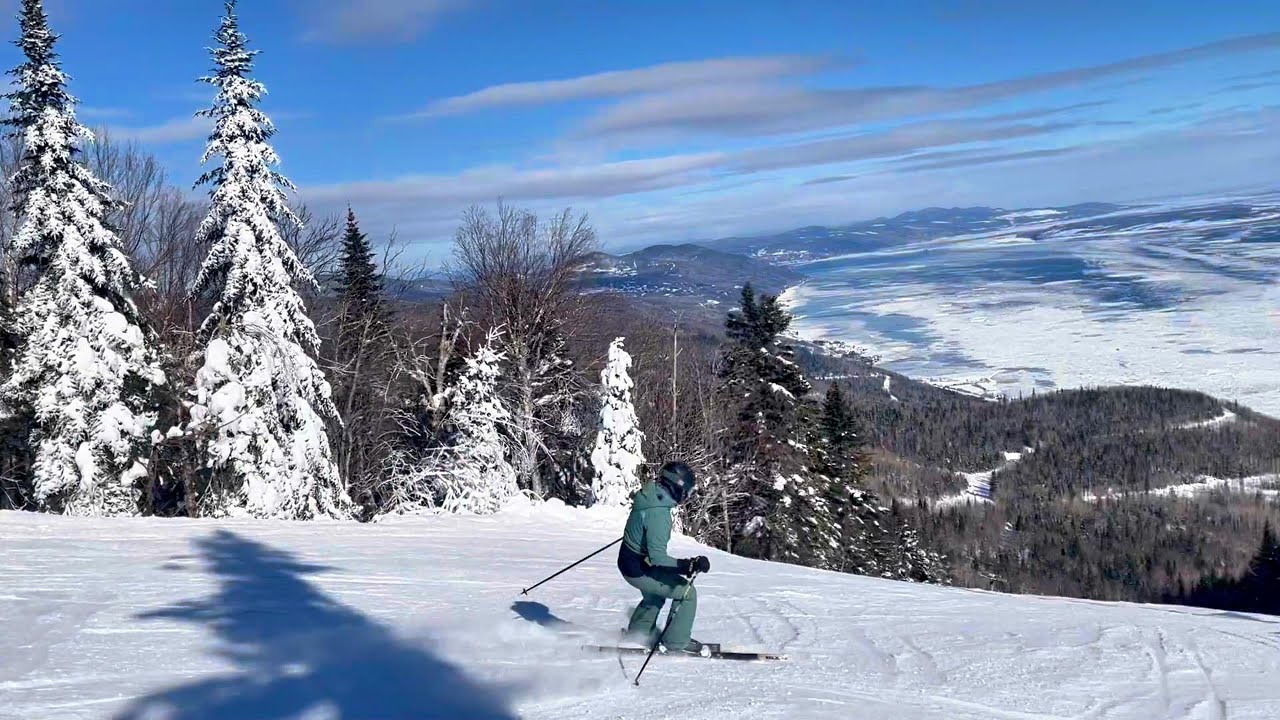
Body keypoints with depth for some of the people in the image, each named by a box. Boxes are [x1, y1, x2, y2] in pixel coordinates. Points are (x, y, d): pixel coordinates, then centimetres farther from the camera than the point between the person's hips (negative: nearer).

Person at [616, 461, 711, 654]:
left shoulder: (648, 494, -4)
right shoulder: (659, 514, -32)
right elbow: (657, 556, -35)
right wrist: (688, 565, -41)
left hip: (627, 561, 9)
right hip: (640, 571, -9)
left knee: (654, 596, 33)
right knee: (687, 592, 2)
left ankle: (637, 633, 43)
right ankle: (676, 641, 13)